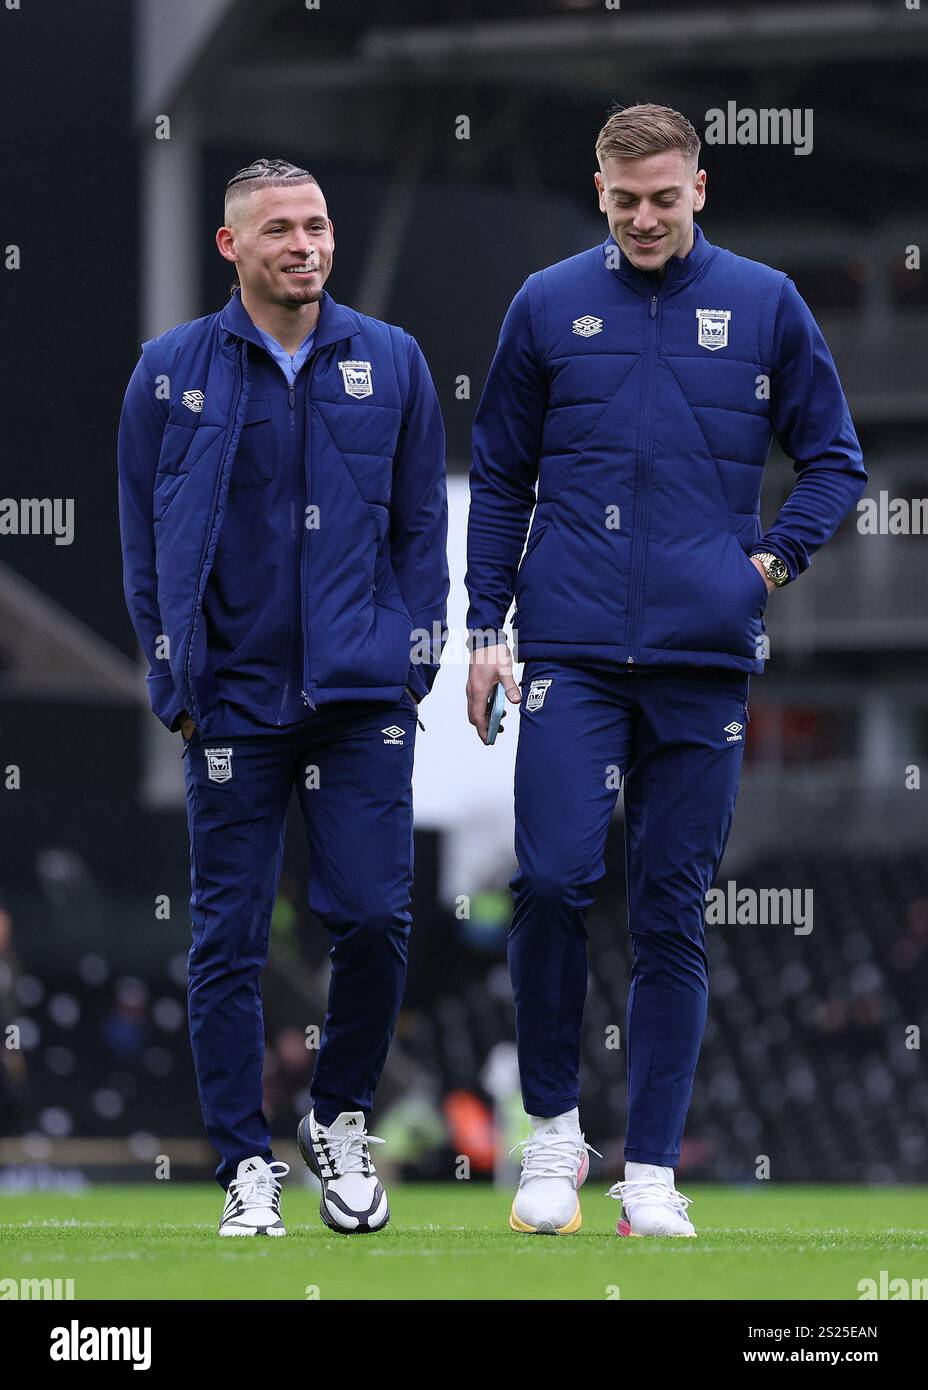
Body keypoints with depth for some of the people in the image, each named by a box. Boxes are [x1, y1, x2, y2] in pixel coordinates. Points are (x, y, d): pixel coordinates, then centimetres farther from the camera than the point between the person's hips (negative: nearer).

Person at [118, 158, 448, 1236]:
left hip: (364, 697, 1)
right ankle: (246, 1167, 7)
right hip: (234, 698, -1)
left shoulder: (390, 363, 6)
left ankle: (339, 1121, 18)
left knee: (374, 915, -5)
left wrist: (411, 657, 3)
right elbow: (146, 536, 6)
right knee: (229, 941, -1)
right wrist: (175, 681, 2)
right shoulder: (172, 372, 2)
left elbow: (421, 521, 11)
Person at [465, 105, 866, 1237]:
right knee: (552, 880, -13)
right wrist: (484, 627, 7)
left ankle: (652, 1169, 8)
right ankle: (553, 1126, 4)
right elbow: (500, 476, 13)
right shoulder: (548, 306, 7)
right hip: (572, 647, 0)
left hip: (704, 658, 0)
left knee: (672, 914, 3)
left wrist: (778, 557, -2)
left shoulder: (764, 306, 6)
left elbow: (833, 458, 13)